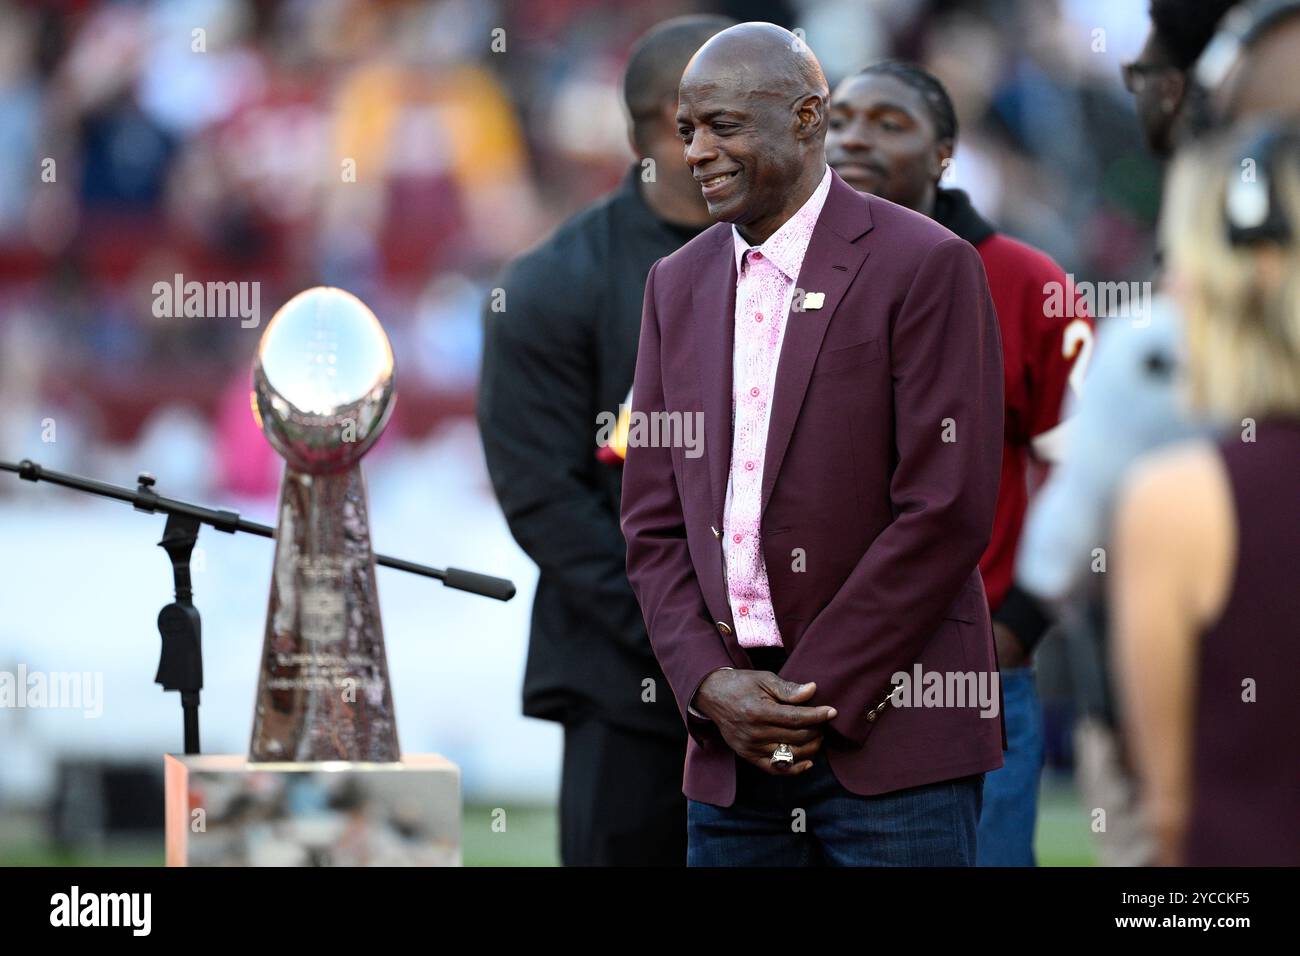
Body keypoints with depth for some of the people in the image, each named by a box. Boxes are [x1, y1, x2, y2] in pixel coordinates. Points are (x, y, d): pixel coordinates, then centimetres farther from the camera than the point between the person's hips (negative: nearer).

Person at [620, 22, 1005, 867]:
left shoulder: (925, 266, -5)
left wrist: (816, 694, -12)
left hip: (888, 730, -5)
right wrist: (710, 685, -4)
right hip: (731, 745, 5)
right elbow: (654, 521, 12)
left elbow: (947, 512, -11)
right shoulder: (678, 284, 14)